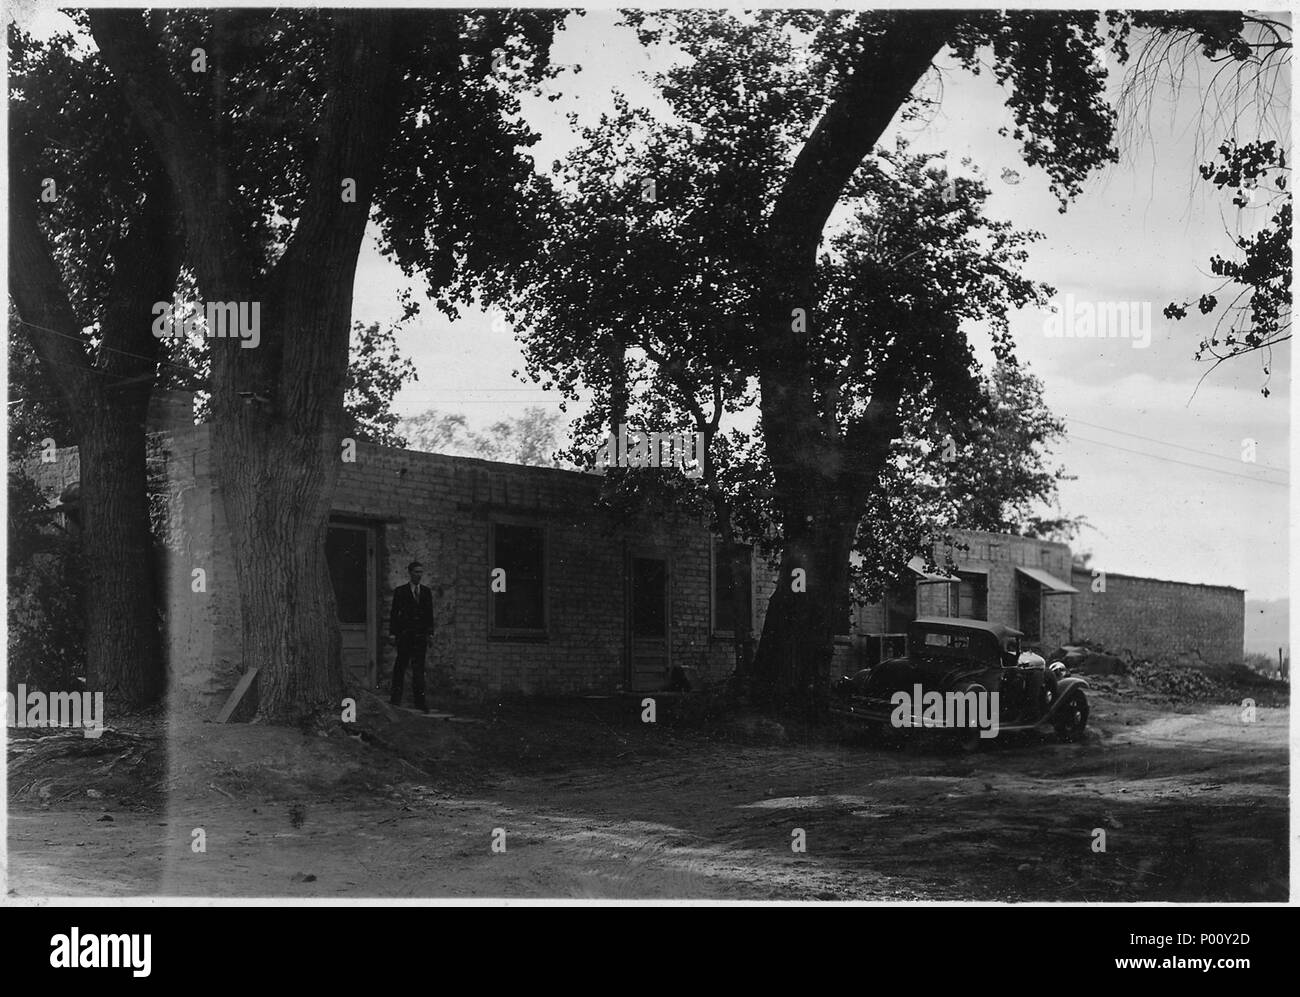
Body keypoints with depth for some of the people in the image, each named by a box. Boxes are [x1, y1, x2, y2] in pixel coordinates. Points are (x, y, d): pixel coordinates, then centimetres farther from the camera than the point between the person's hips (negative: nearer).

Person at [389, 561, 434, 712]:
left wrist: (430, 632, 7)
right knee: (401, 664, 4)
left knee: (419, 668, -1)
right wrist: (392, 632, -6)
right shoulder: (400, 591, 3)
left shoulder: (426, 592, 12)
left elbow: (429, 614, 13)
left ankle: (419, 701, -4)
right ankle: (396, 697, 14)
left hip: (420, 636, 2)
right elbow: (394, 613, 1)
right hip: (404, 635, -2)